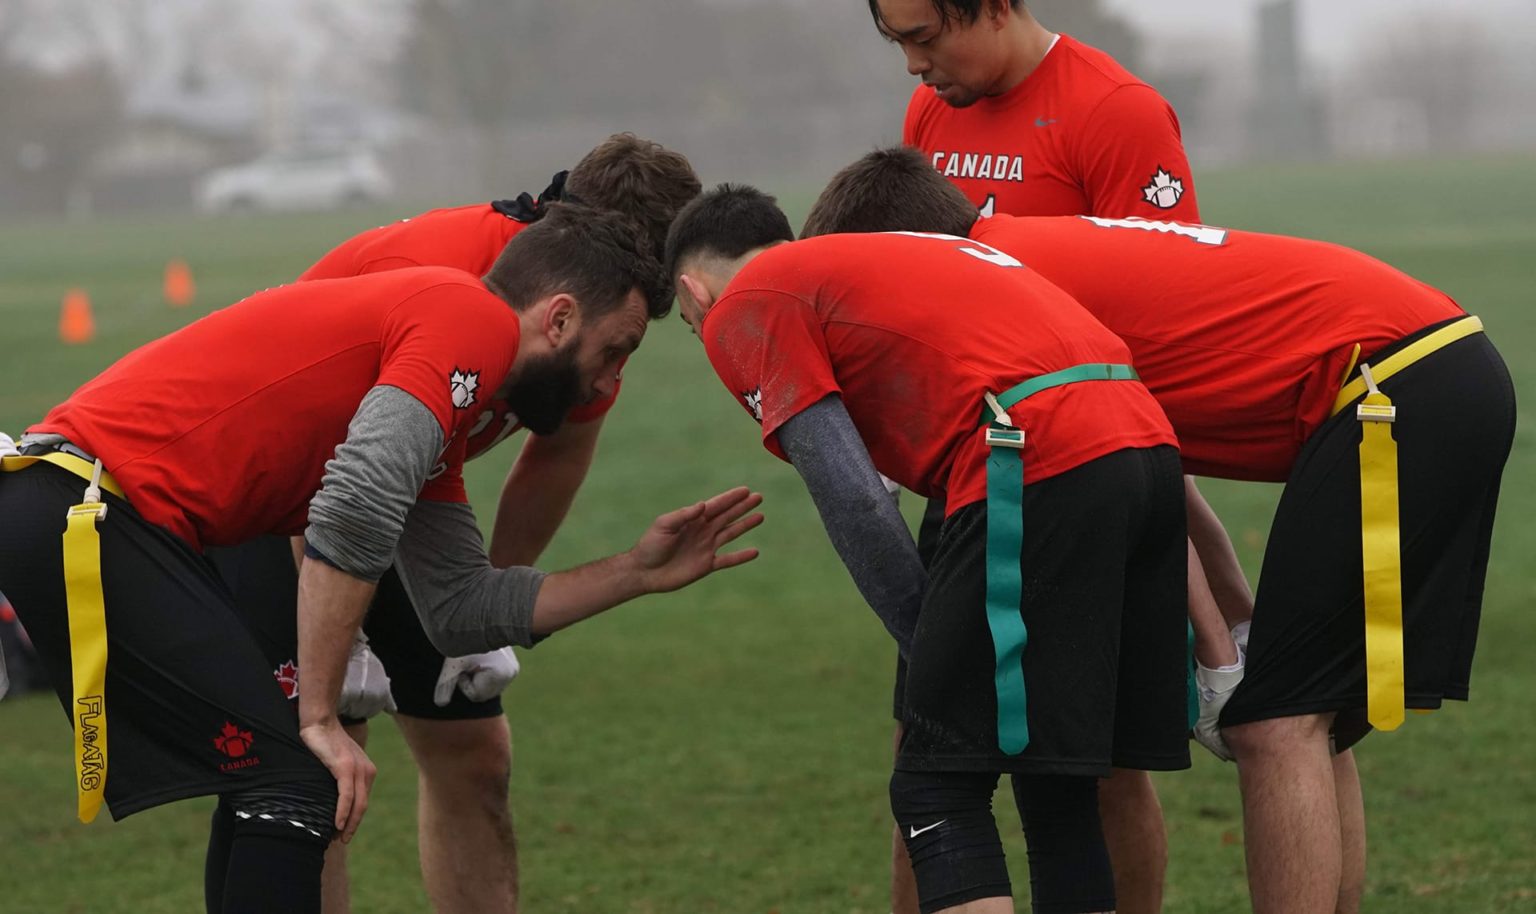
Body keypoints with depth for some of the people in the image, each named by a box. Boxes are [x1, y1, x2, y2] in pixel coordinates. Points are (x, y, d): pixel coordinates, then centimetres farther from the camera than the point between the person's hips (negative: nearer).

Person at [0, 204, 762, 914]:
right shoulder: (478, 320, -7)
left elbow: (458, 609, 20)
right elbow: (357, 505, -21)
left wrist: (637, 574, 21)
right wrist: (321, 717, -15)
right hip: (85, 515, -11)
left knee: (268, 782, 18)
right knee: (295, 784, -10)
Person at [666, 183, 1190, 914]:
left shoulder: (745, 308, 9)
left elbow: (854, 502, 0)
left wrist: (929, 650, 9)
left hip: (1039, 470, -8)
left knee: (936, 790, -1)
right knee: (1056, 789, 16)